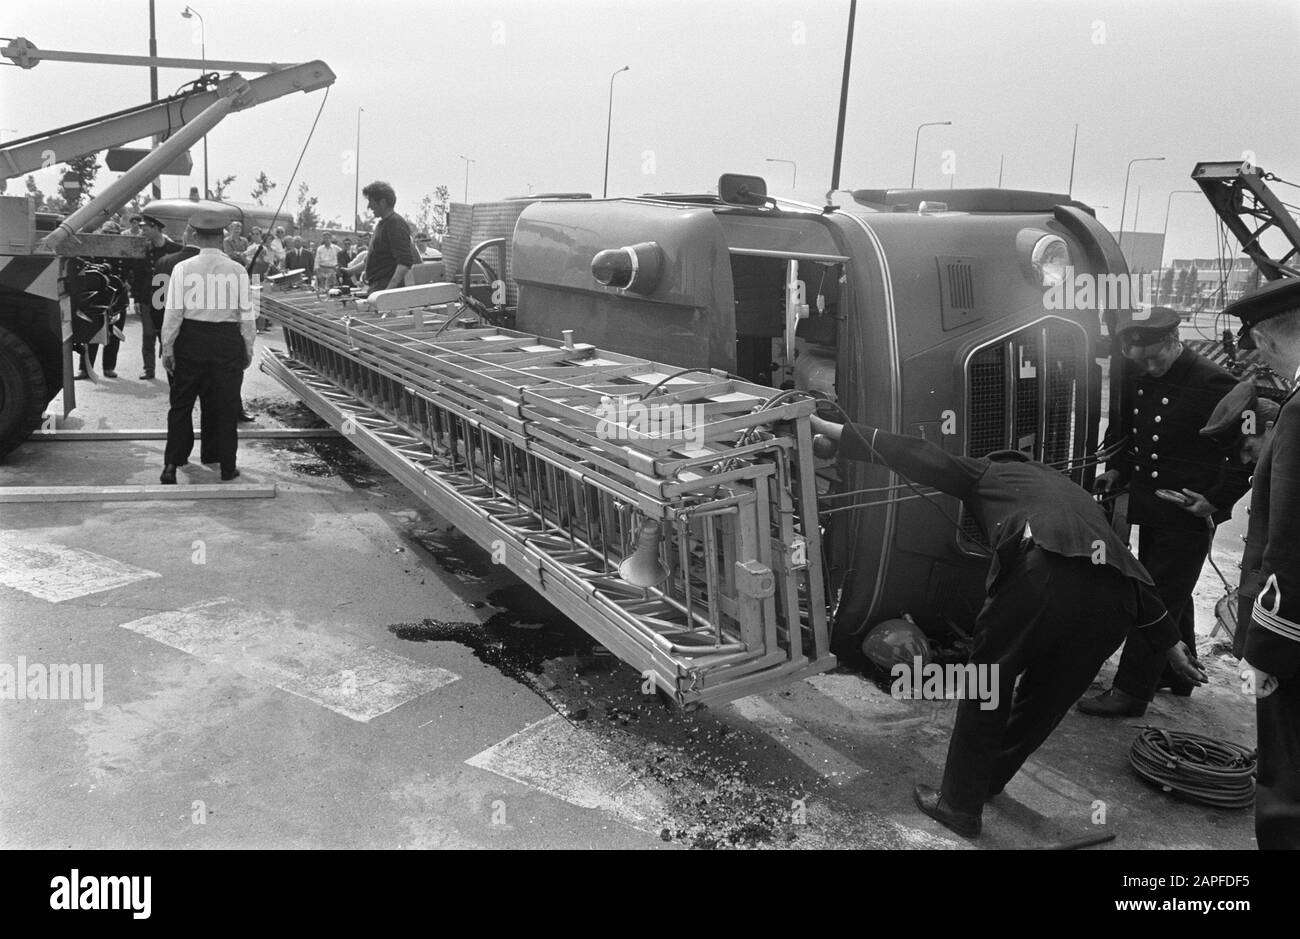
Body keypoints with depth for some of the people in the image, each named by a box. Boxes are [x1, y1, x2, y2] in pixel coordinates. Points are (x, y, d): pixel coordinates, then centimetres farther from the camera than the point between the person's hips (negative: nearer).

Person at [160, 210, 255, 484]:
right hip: (228, 343, 0)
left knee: (181, 404, 13)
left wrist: (167, 349, 4)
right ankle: (226, 466, 19)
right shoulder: (237, 271, -4)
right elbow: (246, 314, -1)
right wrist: (248, 349, 10)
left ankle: (172, 464, 13)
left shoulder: (183, 269, -5)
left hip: (190, 340, 0)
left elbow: (173, 312, -5)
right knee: (224, 406, 11)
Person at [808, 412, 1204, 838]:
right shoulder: (1069, 489, 41)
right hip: (1114, 600, 6)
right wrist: (1170, 642, 44)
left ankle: (961, 805, 23)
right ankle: (987, 780, 41)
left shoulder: (988, 473, 28)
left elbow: (911, 454, 22)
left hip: (1043, 576, -5)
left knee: (987, 685, 14)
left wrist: (824, 427, 25)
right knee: (1047, 697, 24)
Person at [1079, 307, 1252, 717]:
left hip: (1190, 512, -8)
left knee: (1160, 600, -5)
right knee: (1172, 595, 19)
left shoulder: (1212, 384, -16)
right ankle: (1177, 673, 35)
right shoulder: (1137, 380, 6)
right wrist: (1118, 471, 7)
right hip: (1149, 507, 8)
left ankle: (1130, 692, -1)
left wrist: (1217, 499, -17)